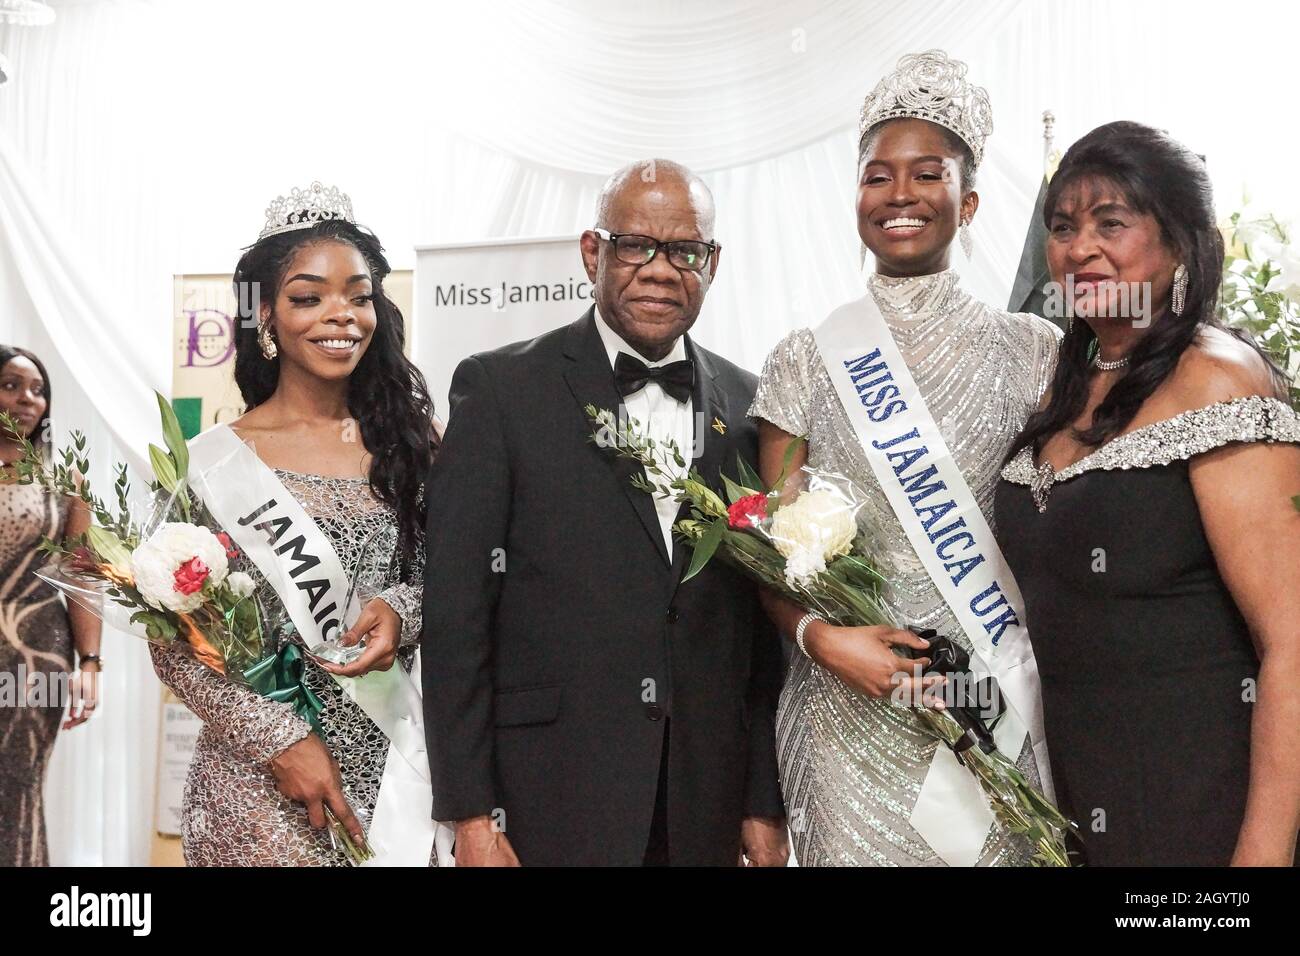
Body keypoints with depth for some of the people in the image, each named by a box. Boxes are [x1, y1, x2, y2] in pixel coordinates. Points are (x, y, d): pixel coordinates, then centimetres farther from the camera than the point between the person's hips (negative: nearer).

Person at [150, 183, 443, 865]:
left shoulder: (408, 442, 2)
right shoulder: (215, 458, -6)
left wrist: (401, 610, -13)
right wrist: (281, 741, -14)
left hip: (394, 767, 3)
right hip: (263, 780, -3)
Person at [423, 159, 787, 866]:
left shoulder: (747, 405, 7)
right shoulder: (499, 388, -3)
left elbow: (764, 621, 8)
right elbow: (456, 608, -6)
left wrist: (766, 804, 6)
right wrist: (470, 814, -10)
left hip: (706, 807, 3)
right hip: (548, 802, -3)